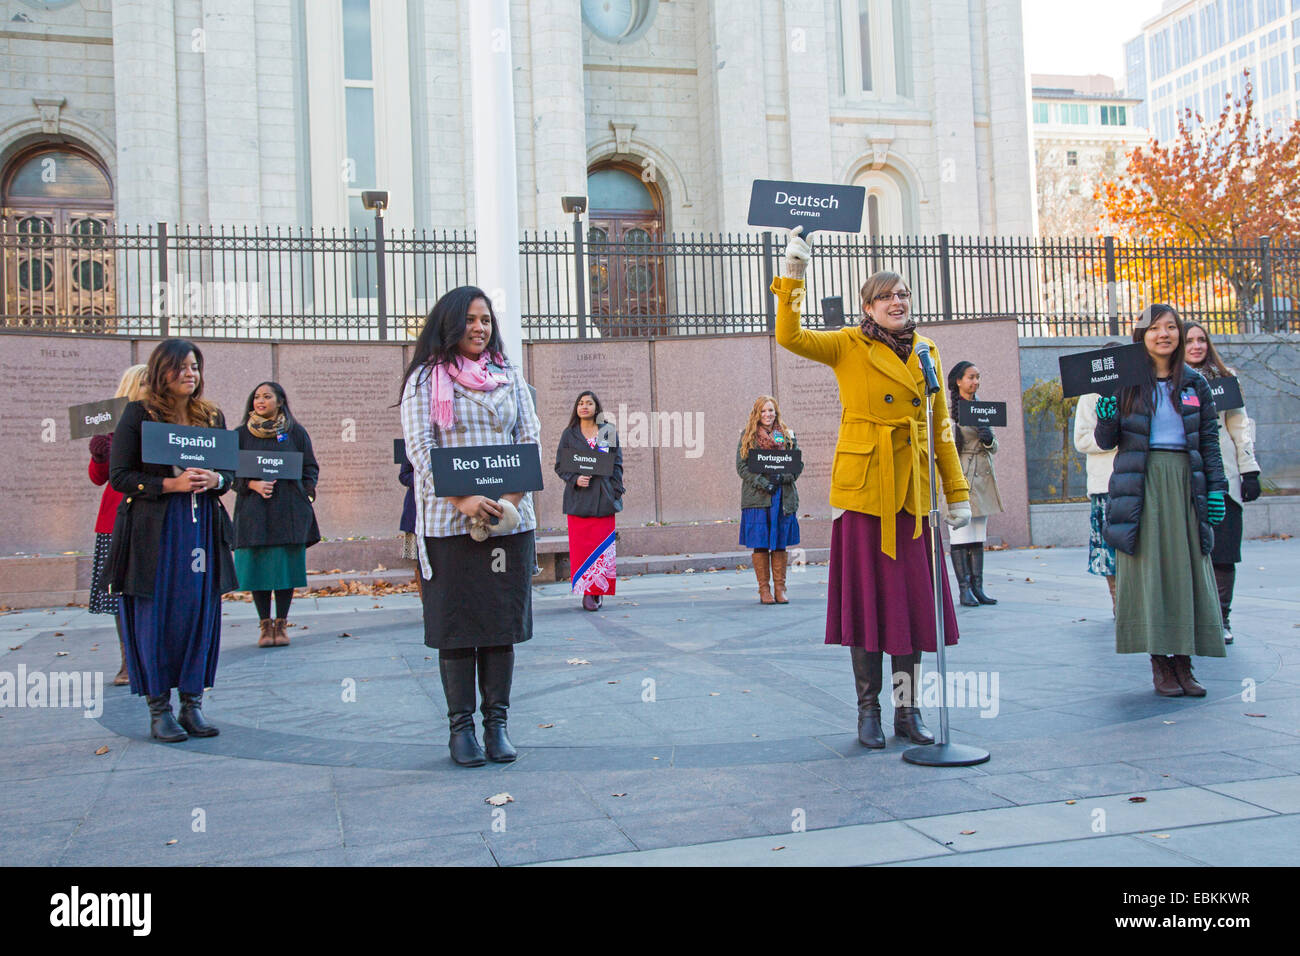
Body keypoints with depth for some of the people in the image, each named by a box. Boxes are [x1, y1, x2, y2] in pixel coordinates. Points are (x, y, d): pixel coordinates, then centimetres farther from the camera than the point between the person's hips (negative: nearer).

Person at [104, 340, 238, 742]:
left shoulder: (213, 416, 12)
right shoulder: (138, 414, -1)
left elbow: (230, 470, 16)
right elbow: (120, 476, -5)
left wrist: (215, 480, -7)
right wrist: (171, 484, -17)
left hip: (202, 528, 4)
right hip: (154, 530, -4)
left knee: (200, 612, 3)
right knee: (156, 615, -2)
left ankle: (192, 703, 12)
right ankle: (159, 709, 7)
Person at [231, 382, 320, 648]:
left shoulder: (295, 432, 8)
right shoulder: (242, 434, 9)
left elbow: (310, 468, 10)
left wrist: (306, 492, -5)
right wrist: (253, 485, -10)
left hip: (288, 510, 0)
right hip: (253, 509, 1)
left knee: (286, 564, -2)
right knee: (257, 565, -2)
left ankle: (281, 624, 7)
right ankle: (265, 624, 8)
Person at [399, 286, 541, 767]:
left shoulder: (509, 376, 12)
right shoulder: (425, 379, 3)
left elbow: (531, 440, 6)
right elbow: (419, 448, -6)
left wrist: (510, 501, -9)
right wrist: (463, 500, -18)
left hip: (509, 521, 3)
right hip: (448, 523, -2)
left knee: (503, 622, 5)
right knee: (456, 624, 2)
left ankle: (496, 723, 14)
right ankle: (461, 726, 11)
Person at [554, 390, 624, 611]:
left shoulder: (609, 431, 9)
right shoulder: (569, 434, 9)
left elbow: (617, 464, 9)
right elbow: (560, 466, 8)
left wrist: (616, 492, -1)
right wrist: (575, 479, -11)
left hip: (604, 498, 0)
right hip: (579, 499, 0)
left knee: (603, 546, -2)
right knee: (581, 547, -3)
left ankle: (598, 590, 6)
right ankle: (587, 593, 1)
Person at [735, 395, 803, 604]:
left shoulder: (787, 435, 11)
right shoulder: (747, 436, 5)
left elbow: (798, 464, 8)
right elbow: (742, 467, -1)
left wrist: (782, 478, -11)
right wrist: (763, 482, -14)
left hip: (783, 497, 2)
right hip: (757, 498, -2)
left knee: (780, 544, 3)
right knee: (760, 545, -2)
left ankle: (779, 589, 10)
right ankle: (764, 590, 5)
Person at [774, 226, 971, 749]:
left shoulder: (927, 351, 13)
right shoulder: (849, 346, 1)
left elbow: (941, 426, 13)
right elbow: (789, 336, -15)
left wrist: (957, 491, 9)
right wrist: (793, 274, -22)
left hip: (914, 492, 4)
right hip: (864, 487, -4)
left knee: (914, 600, 6)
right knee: (867, 597, 1)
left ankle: (908, 710, 17)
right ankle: (868, 710, 13)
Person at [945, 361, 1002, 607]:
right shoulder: (948, 409, -3)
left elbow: (994, 448, 17)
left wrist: (989, 439, -3)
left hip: (982, 477, 6)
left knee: (978, 536, 7)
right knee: (960, 535, -6)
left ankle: (978, 587, 9)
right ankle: (964, 589, -3)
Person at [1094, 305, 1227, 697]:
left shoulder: (1195, 384, 10)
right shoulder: (1126, 382, 2)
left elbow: (1210, 440, 11)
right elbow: (1106, 442, 3)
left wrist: (1216, 487, 3)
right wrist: (1106, 418, -17)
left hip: (1186, 482, 3)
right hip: (1142, 484, -2)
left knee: (1187, 569, 2)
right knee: (1148, 569, -3)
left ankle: (1183, 662, 8)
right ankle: (1160, 665, 3)